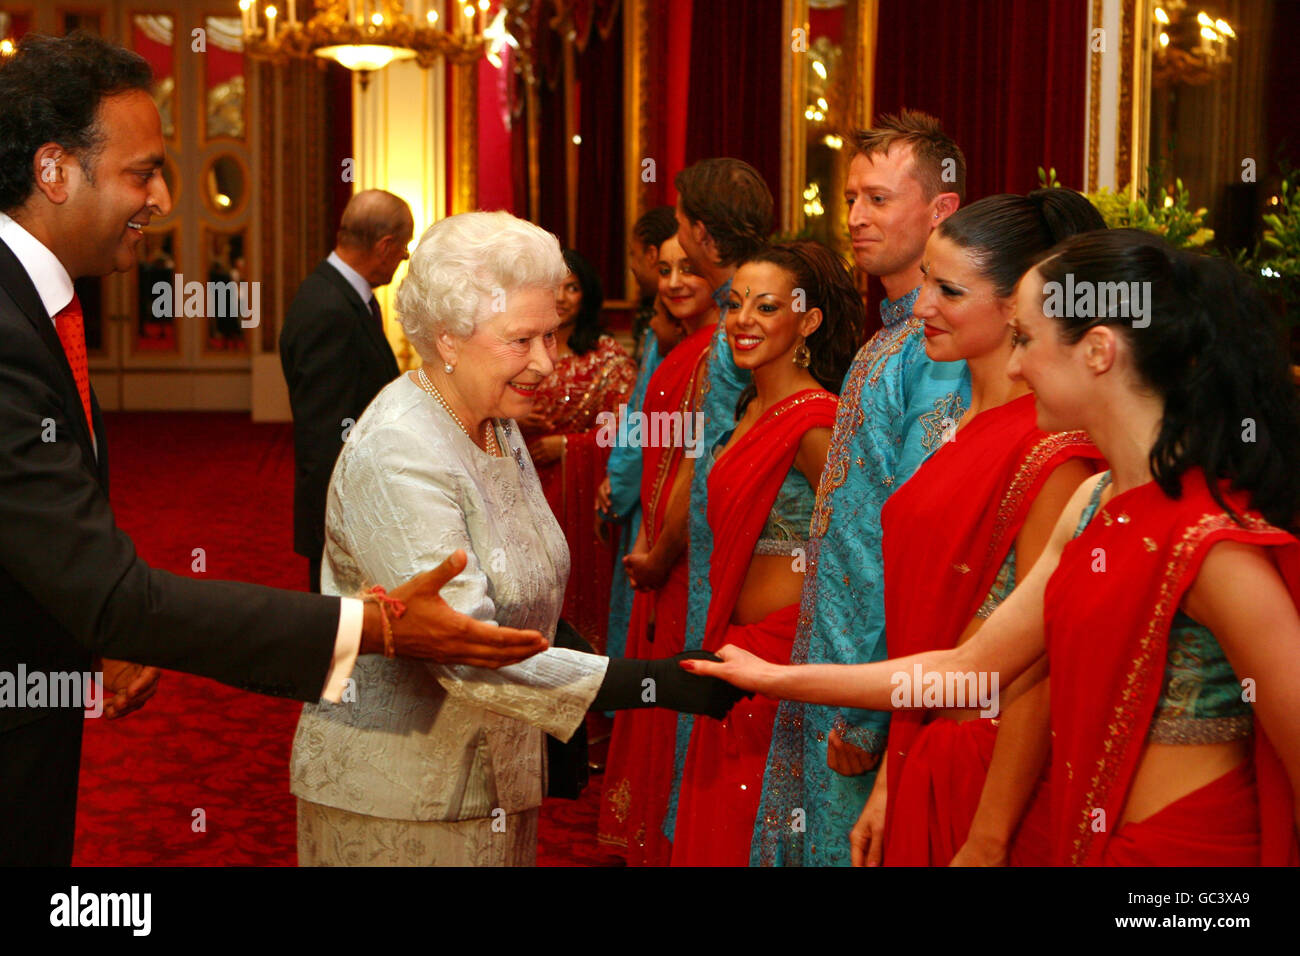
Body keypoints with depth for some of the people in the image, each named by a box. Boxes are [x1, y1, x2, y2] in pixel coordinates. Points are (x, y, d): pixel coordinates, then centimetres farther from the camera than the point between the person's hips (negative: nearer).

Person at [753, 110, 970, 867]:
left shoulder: (937, 347, -18)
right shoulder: (889, 339, 12)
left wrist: (871, 708, -20)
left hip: (882, 691, -9)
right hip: (836, 668, 9)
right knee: (819, 839, 17)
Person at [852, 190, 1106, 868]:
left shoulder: (1052, 449, -17)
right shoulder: (964, 429, 9)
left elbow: (1036, 662, -19)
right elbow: (921, 629, 10)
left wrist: (990, 840, -18)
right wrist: (888, 785, 10)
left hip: (995, 766, -8)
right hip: (926, 758, 8)